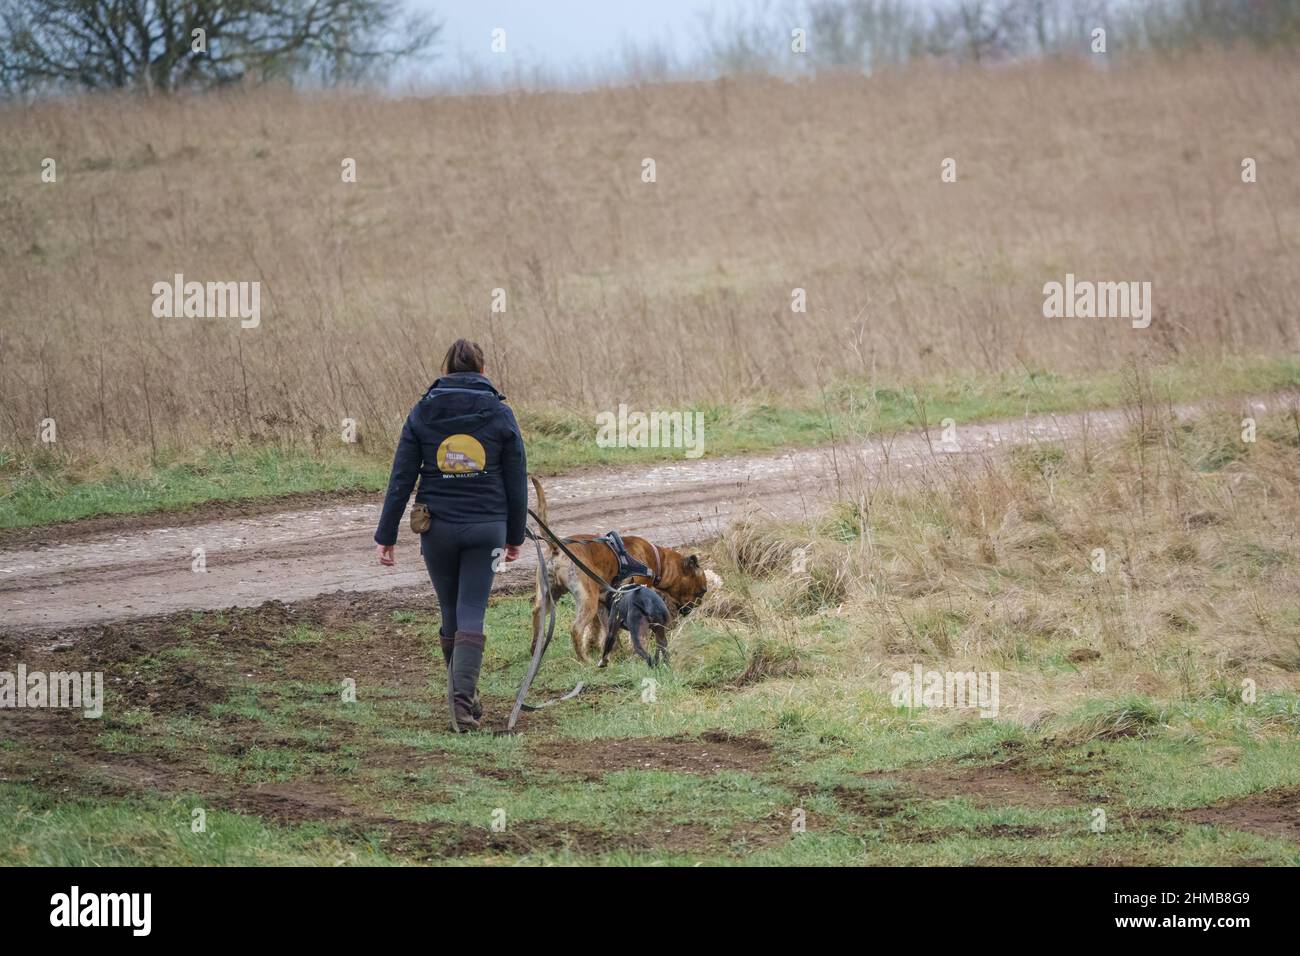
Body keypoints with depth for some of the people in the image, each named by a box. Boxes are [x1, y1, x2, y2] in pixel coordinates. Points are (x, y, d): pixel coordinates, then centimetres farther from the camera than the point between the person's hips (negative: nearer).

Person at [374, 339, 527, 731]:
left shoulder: (422, 413, 0)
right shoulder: (500, 414, -1)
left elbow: (401, 479, -1)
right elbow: (516, 481, 3)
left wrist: (386, 536, 3)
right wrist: (515, 536, 14)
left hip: (437, 528, 1)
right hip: (486, 527, -1)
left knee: (451, 613, 16)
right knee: (472, 615, -1)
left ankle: (465, 697, 26)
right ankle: (463, 700, -15)